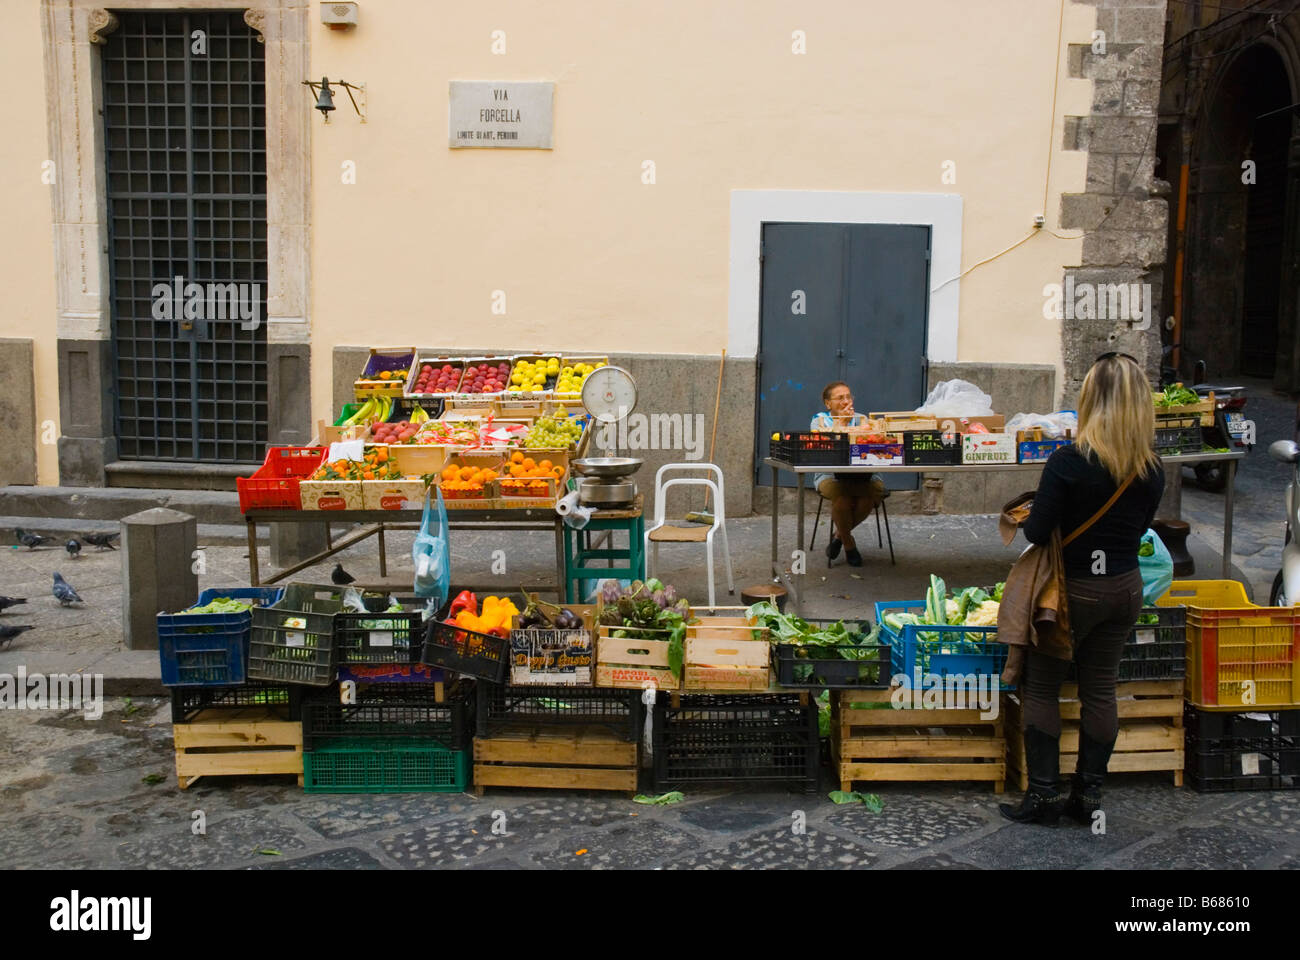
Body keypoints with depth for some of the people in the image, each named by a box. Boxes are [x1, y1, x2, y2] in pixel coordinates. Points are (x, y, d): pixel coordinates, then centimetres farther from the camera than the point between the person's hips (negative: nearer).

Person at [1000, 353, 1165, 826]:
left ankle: (1044, 794, 8)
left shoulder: (1069, 462, -21)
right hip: (1125, 587, 5)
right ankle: (1088, 795, 20)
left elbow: (1036, 532, -19)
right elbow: (1139, 526, 10)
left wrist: (1029, 520, 1)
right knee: (1100, 689, 13)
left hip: (1076, 588, -5)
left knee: (1040, 686, 7)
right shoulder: (1152, 469, -3)